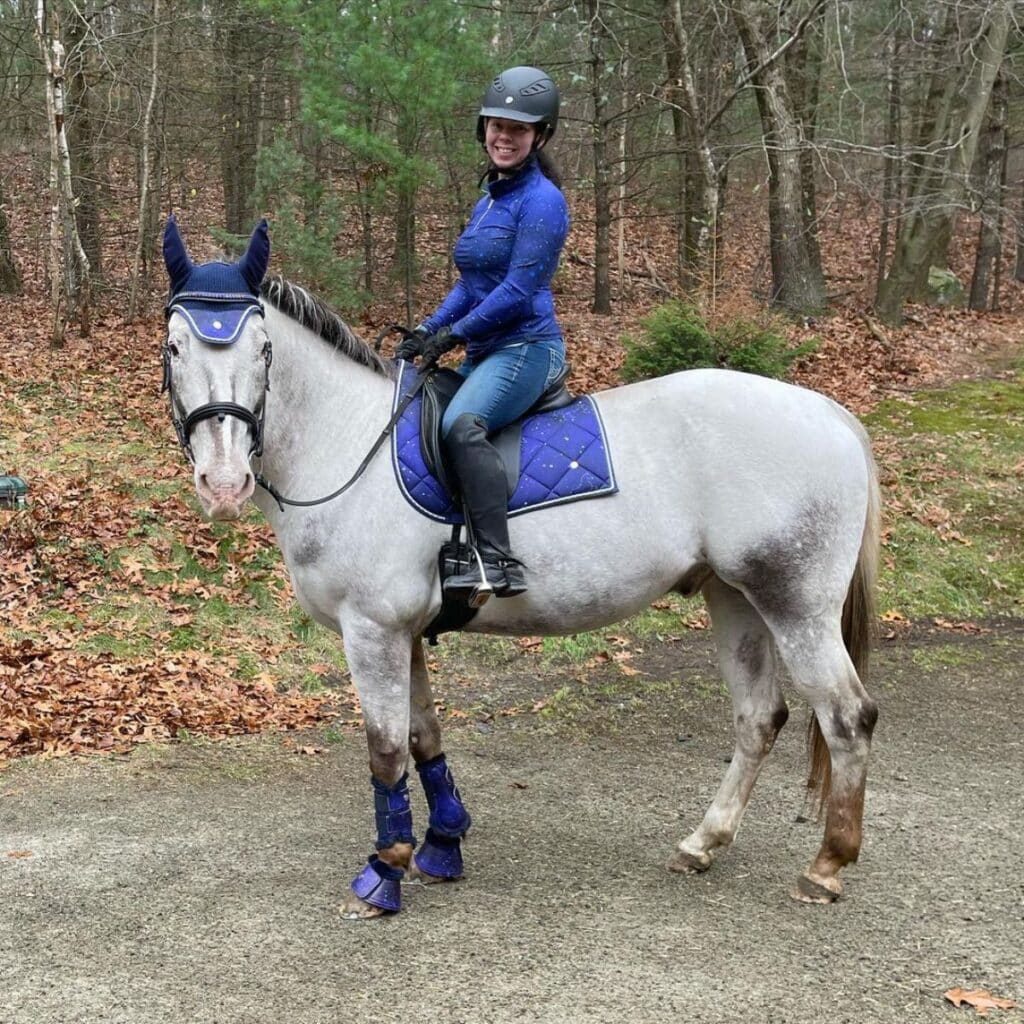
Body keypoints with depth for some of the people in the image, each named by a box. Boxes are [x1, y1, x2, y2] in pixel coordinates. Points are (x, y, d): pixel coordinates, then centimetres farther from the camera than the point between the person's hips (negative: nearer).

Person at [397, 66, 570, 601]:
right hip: (486, 353, 10)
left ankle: (497, 562, -38)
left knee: (461, 423, -34)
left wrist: (453, 334, -14)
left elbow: (519, 289, -18)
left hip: (526, 348, -10)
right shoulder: (488, 200, 16)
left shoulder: (541, 201, -12)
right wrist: (427, 330, 5)